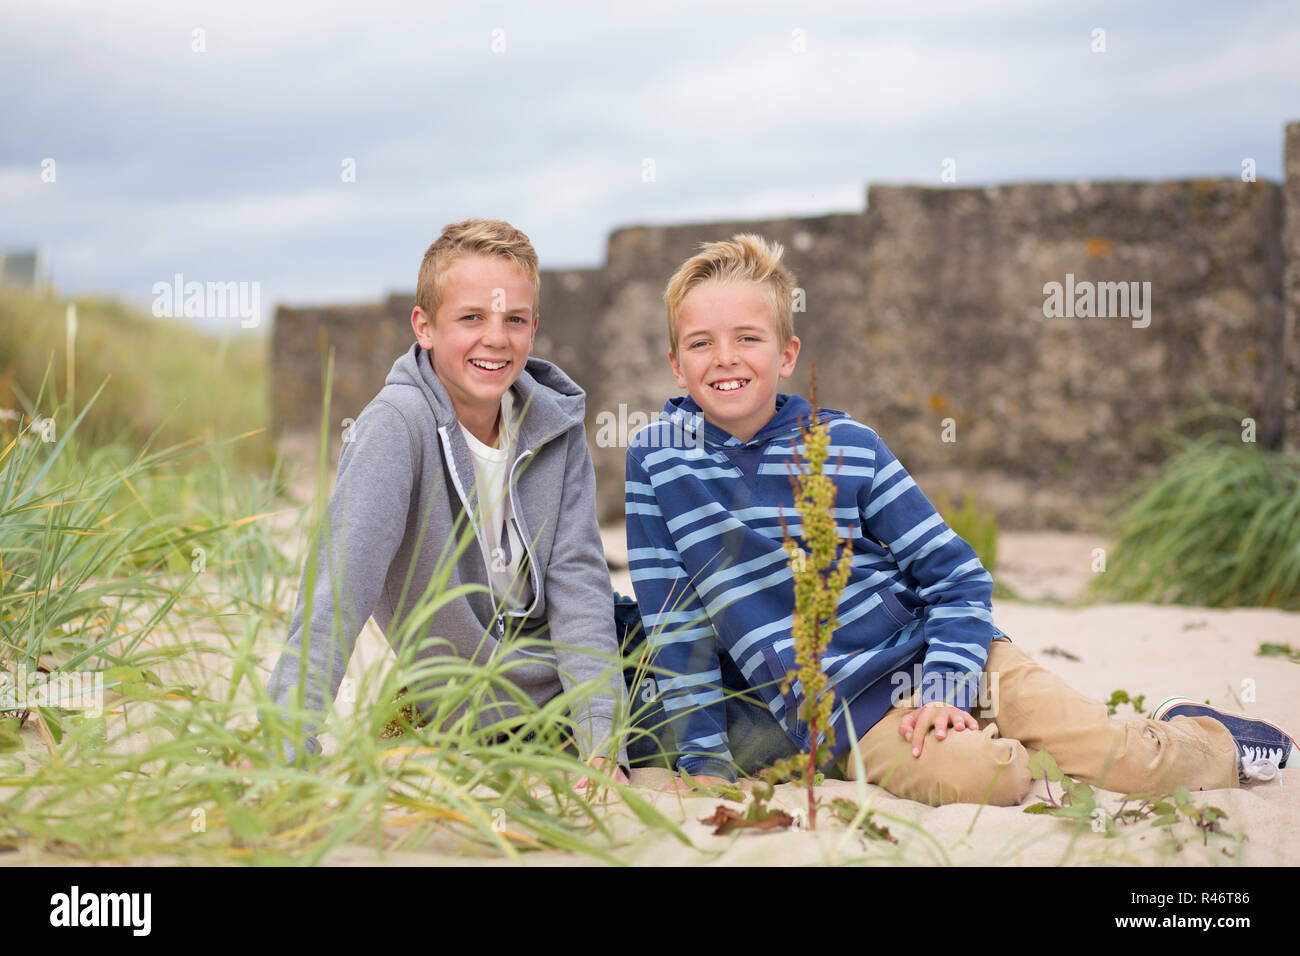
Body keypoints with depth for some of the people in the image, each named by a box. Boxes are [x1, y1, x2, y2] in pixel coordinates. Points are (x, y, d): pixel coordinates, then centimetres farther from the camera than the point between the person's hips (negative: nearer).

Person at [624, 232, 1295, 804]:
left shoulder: (847, 444, -2)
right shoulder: (657, 456, -3)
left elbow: (958, 574, 2)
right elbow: (673, 621, 2)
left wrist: (945, 686, -12)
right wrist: (704, 760, -2)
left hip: (943, 653, 2)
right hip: (847, 714, -1)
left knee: (1127, 764, -12)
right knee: (967, 773, -32)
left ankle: (1206, 740, 21)